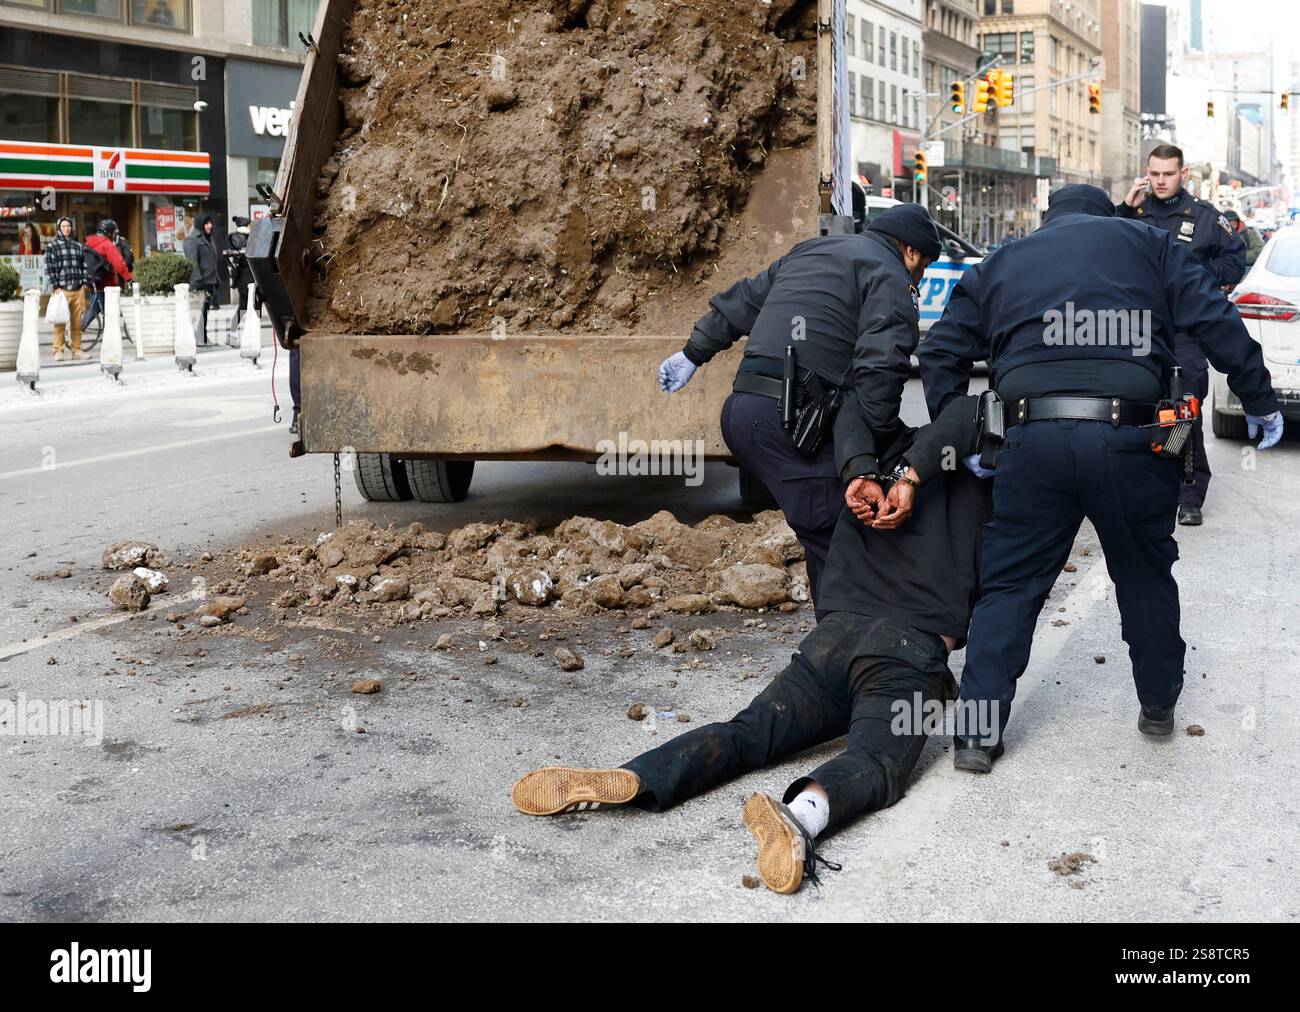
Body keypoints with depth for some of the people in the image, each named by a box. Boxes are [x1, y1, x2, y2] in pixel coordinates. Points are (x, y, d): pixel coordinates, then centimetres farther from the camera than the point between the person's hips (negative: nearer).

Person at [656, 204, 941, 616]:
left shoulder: (810, 250, 26)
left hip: (740, 410, 9)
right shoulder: (889, 277, 0)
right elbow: (880, 369, -14)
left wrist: (694, 353, 45)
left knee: (827, 543, 12)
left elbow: (742, 300, 34)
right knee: (834, 547, -7)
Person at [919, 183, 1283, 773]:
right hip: (1129, 435, -1)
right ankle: (1158, 705, 33)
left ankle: (977, 732, 5)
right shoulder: (1146, 243, 18)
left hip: (1034, 439, 1)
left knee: (1010, 584, 10)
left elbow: (941, 351, 16)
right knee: (1146, 575, 20)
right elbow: (1216, 322, 8)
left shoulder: (999, 265, 23)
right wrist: (1260, 402, 13)